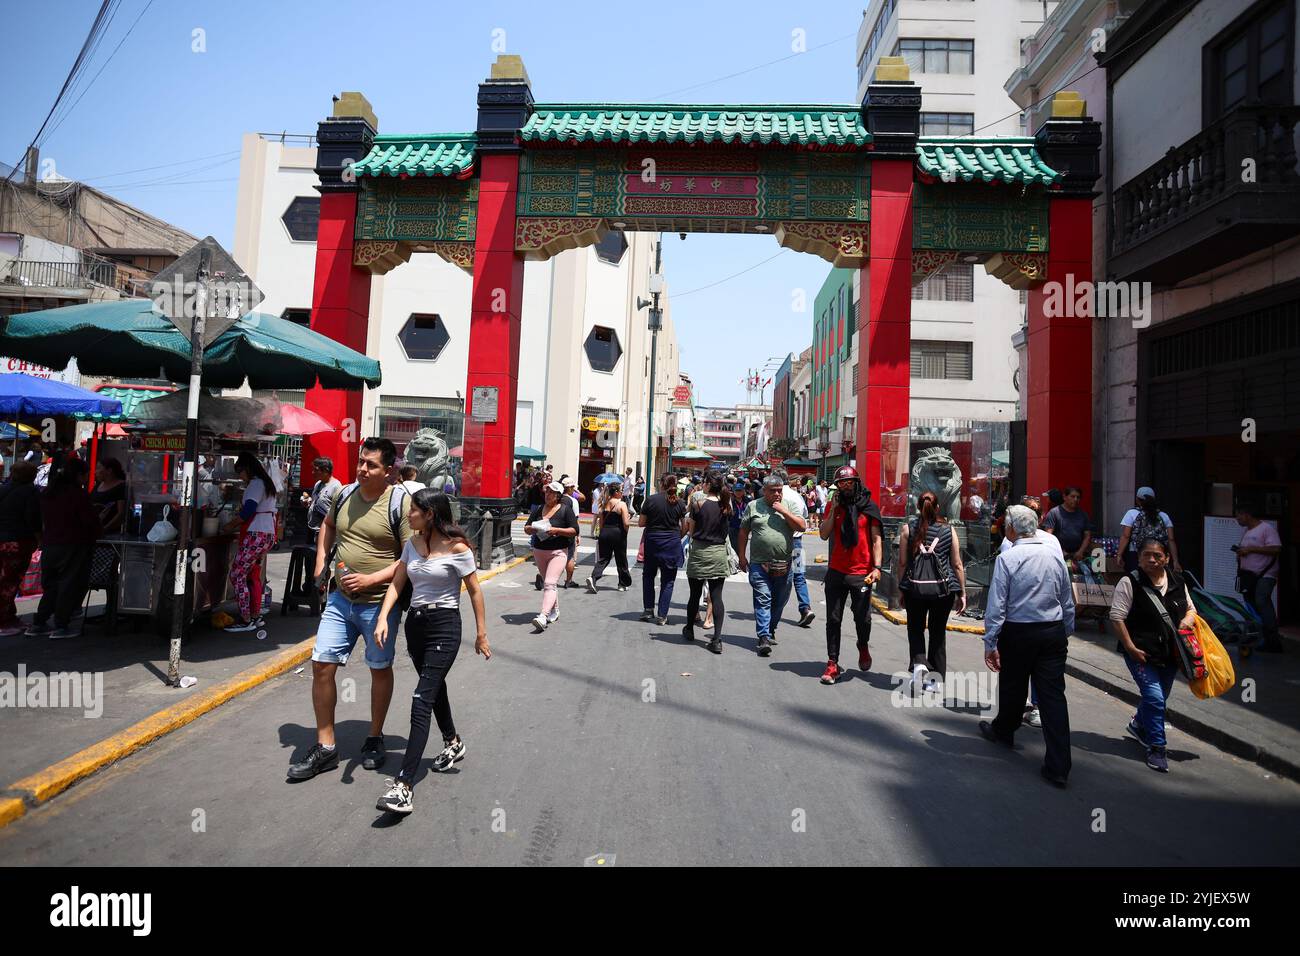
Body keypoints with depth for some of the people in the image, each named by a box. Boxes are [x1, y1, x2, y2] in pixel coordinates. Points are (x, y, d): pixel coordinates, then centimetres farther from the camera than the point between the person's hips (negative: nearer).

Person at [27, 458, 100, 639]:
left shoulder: (47, 493, 10)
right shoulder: (78, 493, -13)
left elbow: (43, 520, 16)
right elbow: (90, 520, -14)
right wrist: (94, 536, 3)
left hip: (49, 545, 7)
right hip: (73, 547, -7)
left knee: (50, 585, 16)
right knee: (69, 585, 0)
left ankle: (38, 624, 17)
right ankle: (61, 626, 1)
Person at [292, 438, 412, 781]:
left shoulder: (400, 502, -15)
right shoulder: (345, 494, 4)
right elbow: (327, 525, 25)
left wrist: (371, 579, -22)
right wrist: (321, 562, 13)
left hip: (379, 603, -5)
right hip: (340, 599, 5)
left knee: (380, 669, 12)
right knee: (322, 665, 4)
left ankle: (375, 739, 31)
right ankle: (325, 747, 19)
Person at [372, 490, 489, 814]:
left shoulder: (456, 547, -13)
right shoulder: (412, 543, 6)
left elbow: (475, 591, -8)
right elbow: (396, 584, 4)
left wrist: (482, 633, -5)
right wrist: (383, 618, -11)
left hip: (444, 625, -7)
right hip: (415, 622, 7)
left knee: (421, 701, -13)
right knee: (434, 690, 22)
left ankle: (403, 786, -14)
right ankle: (453, 744, 46)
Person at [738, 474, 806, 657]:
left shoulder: (789, 506, 6)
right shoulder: (753, 506, 4)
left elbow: (802, 526, -4)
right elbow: (744, 532, 8)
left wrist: (784, 511, -12)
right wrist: (742, 556, 6)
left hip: (784, 564, 2)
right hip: (759, 564, -2)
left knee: (779, 601, 13)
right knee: (762, 600, -8)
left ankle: (770, 630, 32)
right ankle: (764, 638, -8)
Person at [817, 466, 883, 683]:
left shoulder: (869, 507, 0)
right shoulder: (833, 505, 6)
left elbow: (876, 539, -1)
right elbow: (824, 535, -1)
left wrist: (877, 567, -10)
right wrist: (833, 509, -8)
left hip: (861, 573, -2)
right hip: (836, 572, 2)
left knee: (862, 618, 3)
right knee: (833, 620, 4)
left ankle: (863, 648, 35)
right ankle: (832, 664, 12)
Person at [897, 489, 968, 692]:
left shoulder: (908, 528, -3)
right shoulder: (948, 529, 0)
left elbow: (902, 562, -1)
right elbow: (957, 564, 2)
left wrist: (901, 588, 9)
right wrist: (962, 593, 9)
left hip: (914, 587, -1)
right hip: (944, 589, 1)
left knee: (915, 629, 15)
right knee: (938, 632, 13)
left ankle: (919, 663, -8)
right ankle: (935, 678, 16)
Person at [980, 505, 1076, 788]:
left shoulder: (1007, 558, -12)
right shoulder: (1054, 556, 3)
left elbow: (996, 605, -14)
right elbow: (1068, 602, 12)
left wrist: (990, 643, -9)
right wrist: (1065, 633, 23)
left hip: (1018, 633, -4)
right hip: (1053, 633, 4)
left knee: (1013, 688, 16)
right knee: (1053, 695, 2)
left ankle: (1003, 731, 40)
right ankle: (1058, 767, 1)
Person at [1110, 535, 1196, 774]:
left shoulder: (1177, 581, 4)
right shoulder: (1130, 582, -13)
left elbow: (1190, 607, 19)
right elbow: (1117, 616, -14)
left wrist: (1188, 619, -5)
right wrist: (1130, 648, -17)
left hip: (1170, 653, 6)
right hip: (1141, 653, -6)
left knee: (1159, 696, 20)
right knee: (1154, 697, -13)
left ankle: (1138, 725, 47)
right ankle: (1156, 749, 1)